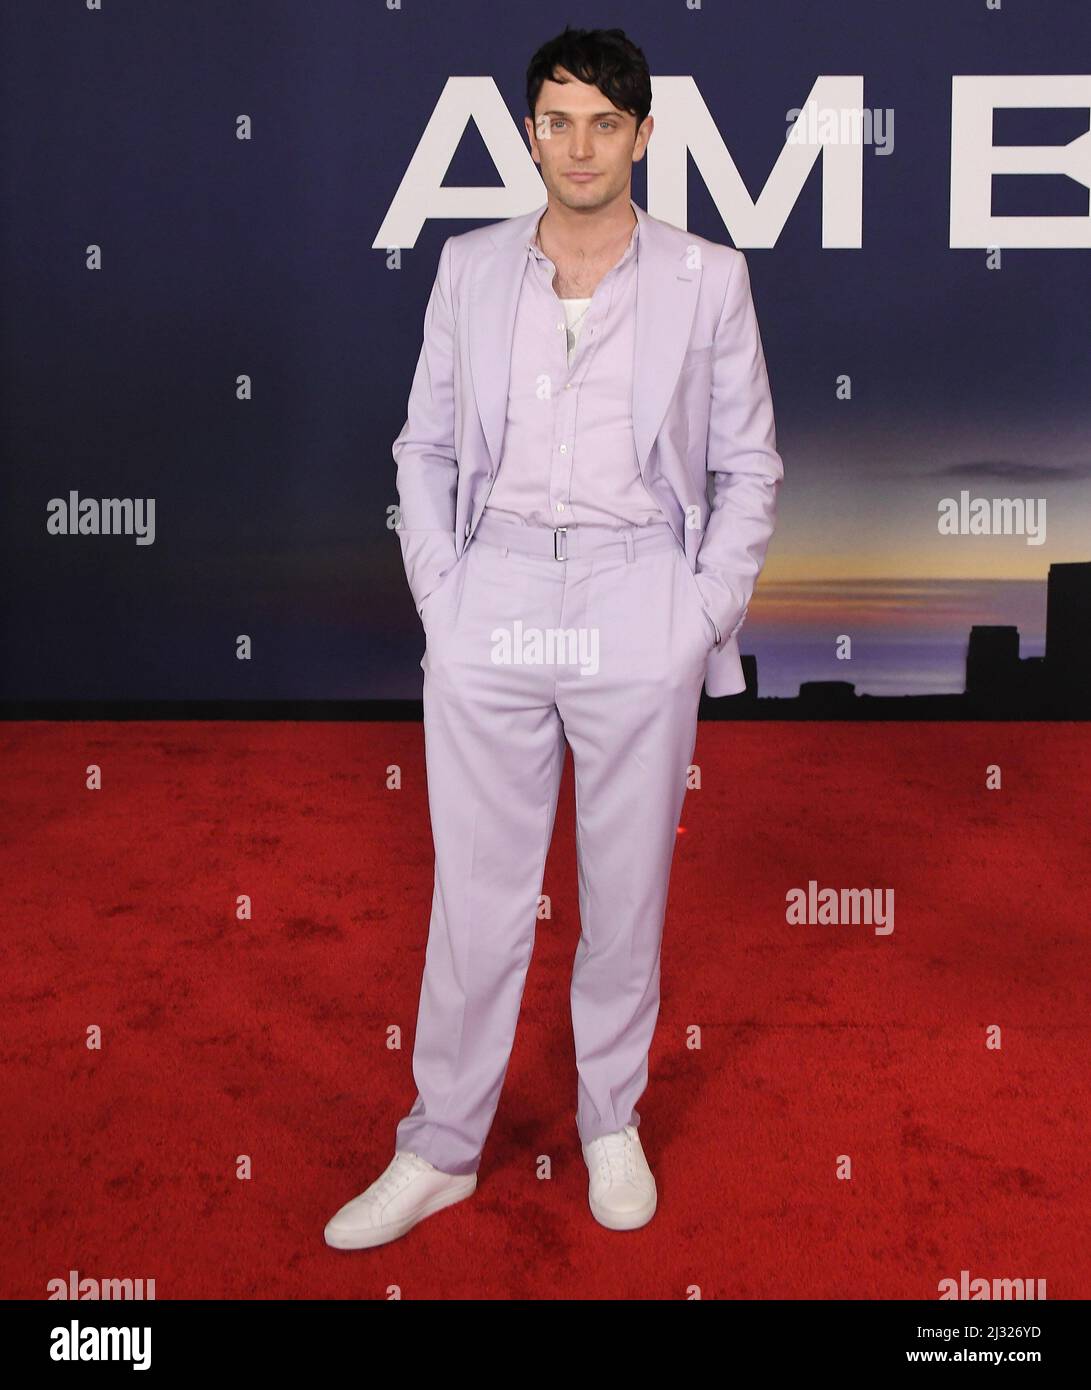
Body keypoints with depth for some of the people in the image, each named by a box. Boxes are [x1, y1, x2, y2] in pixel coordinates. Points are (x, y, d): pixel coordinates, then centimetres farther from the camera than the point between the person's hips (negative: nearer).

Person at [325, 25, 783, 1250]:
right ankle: (440, 1148, 22)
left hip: (639, 599, -1)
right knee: (477, 889, 6)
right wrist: (437, 589, 2)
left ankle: (611, 1123, 30)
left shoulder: (707, 279, 5)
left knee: (627, 886, 9)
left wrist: (709, 615, -1)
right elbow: (425, 446, 12)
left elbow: (748, 467, 7)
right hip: (493, 598, 1)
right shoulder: (470, 269, 10)